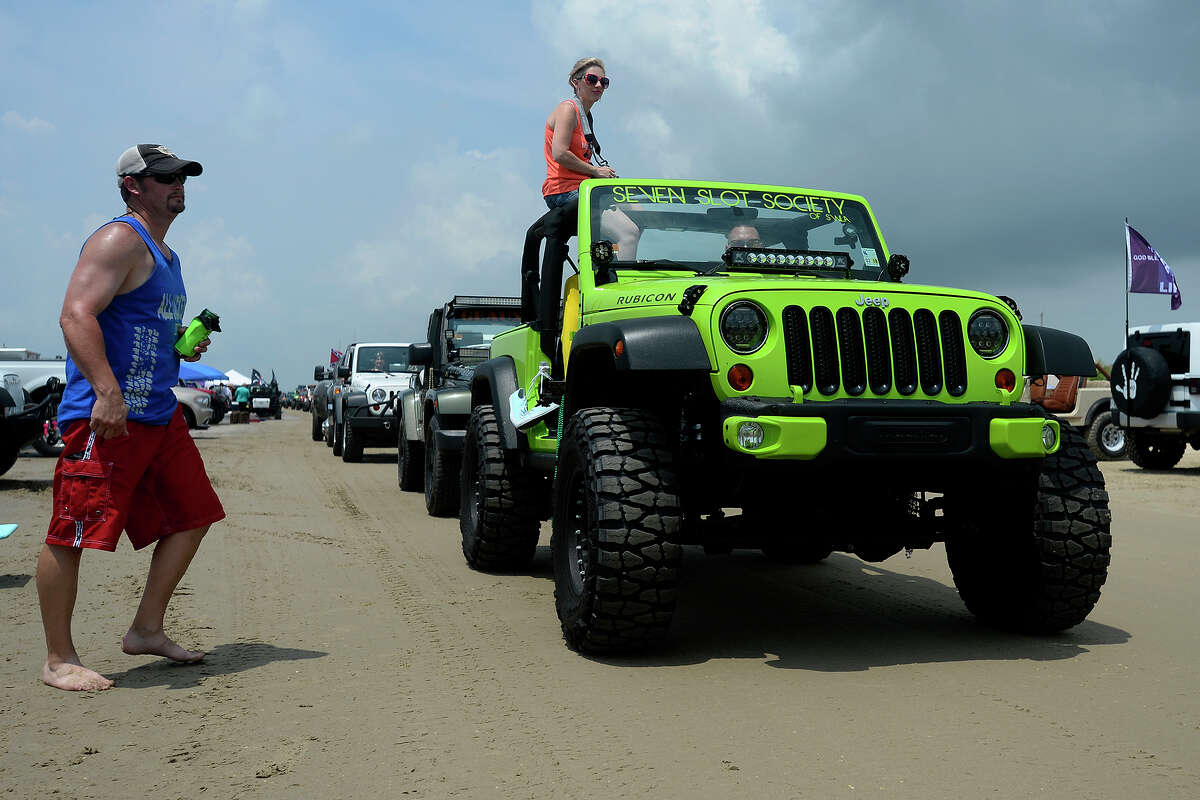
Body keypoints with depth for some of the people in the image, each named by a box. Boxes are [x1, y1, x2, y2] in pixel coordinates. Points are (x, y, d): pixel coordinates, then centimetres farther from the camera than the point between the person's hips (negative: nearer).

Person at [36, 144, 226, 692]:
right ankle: (59, 660, 6)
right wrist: (107, 392, -30)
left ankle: (146, 631, 23)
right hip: (106, 415, -10)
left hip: (160, 414, 10)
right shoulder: (120, 240, -8)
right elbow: (76, 316, -21)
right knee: (72, 534, -4)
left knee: (192, 518, 13)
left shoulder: (164, 255, 21)